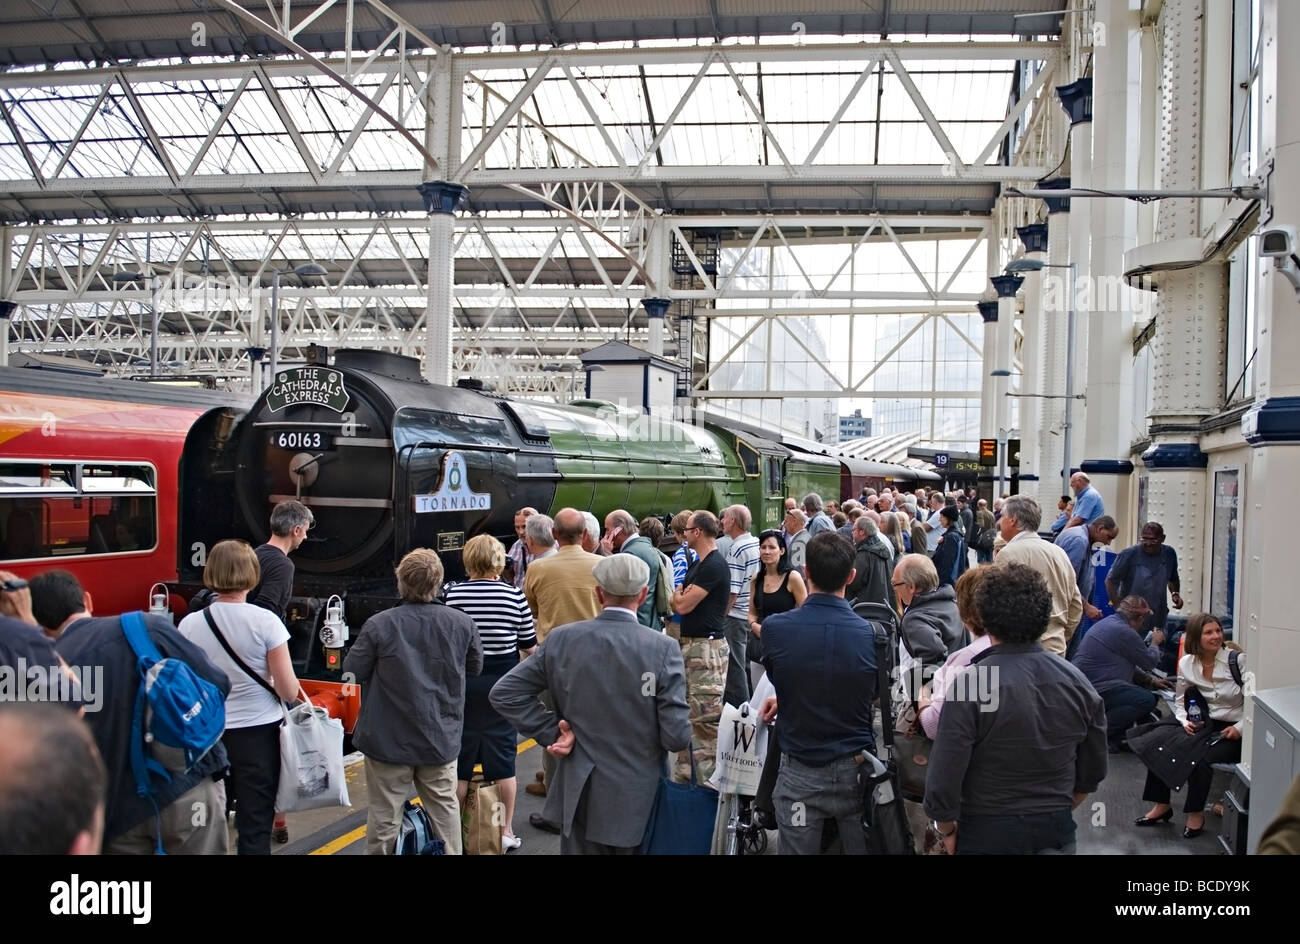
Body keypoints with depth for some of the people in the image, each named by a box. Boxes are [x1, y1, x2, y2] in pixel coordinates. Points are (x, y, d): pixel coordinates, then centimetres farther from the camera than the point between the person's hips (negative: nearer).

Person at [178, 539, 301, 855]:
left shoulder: (189, 625, -5)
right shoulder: (265, 621, -13)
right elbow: (288, 691, -11)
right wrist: (290, 683, 10)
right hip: (259, 733, -3)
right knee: (255, 828, 5)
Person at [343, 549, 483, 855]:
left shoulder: (379, 625, -18)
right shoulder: (462, 623, -9)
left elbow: (352, 672, -6)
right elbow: (475, 668, 6)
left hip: (389, 739, -2)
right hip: (441, 738, 2)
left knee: (385, 813, 10)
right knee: (445, 807, 15)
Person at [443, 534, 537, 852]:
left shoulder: (454, 594, -9)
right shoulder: (514, 594, -7)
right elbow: (529, 647, -1)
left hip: (465, 680, 0)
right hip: (502, 680, 0)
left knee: (460, 755, 10)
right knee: (502, 755, 9)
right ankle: (506, 831, 17)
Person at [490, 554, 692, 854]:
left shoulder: (561, 639, -7)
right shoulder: (663, 648, -15)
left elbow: (504, 693, -4)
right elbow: (677, 737, -16)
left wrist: (552, 732, -2)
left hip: (579, 796, 2)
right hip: (638, 801, -2)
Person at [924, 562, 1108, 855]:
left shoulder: (969, 684, -19)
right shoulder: (1076, 681, -4)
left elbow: (943, 777, -17)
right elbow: (1092, 774, 7)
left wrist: (947, 829, 0)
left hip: (987, 832, -4)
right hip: (1057, 831, 4)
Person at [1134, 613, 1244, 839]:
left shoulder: (1236, 661, -14)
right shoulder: (1186, 664, 1)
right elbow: (1179, 701, 12)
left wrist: (1240, 728, -20)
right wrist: (1185, 721, -7)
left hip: (1235, 731, -5)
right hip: (1208, 724, 5)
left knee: (1201, 759, -28)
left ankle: (1196, 813, -3)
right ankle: (1161, 806, 3)